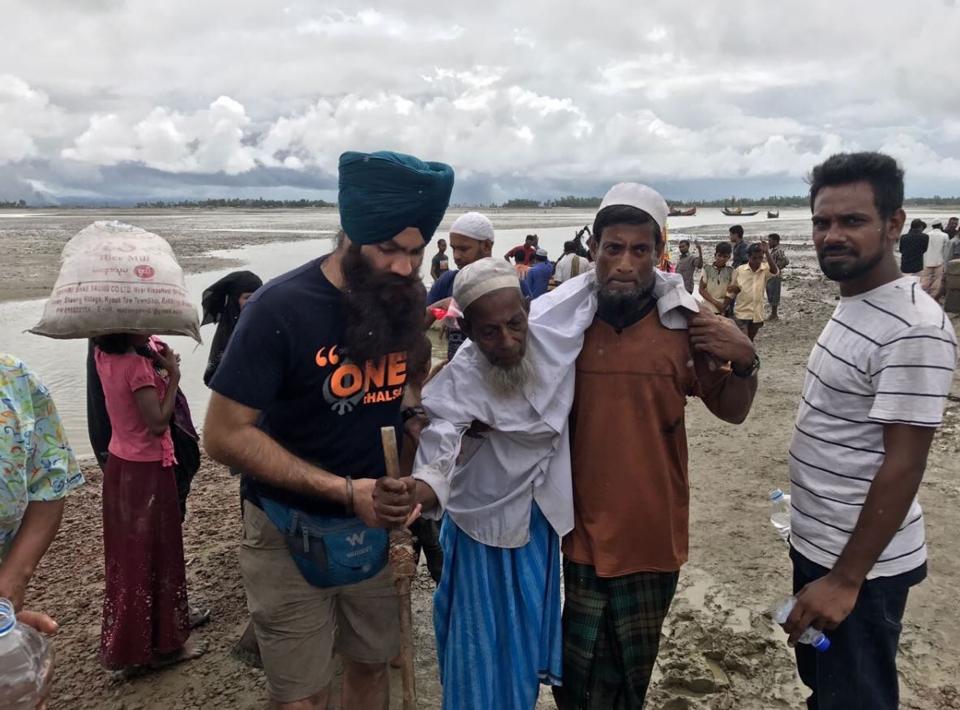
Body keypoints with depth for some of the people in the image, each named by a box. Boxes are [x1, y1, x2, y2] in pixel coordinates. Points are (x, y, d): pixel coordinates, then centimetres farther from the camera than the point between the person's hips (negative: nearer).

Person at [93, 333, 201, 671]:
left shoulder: (103, 357, 0)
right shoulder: (137, 365, -24)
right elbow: (158, 423, -24)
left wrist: (155, 361, -2)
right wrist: (173, 375, -19)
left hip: (119, 465, 8)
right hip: (147, 470, -8)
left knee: (126, 554, 20)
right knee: (153, 556, 6)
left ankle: (123, 641, 36)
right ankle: (160, 643, 20)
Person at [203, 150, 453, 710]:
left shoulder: (408, 299, -4)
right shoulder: (283, 308, -20)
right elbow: (225, 435, -19)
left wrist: (406, 486, -8)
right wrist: (344, 490, -24)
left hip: (373, 526, 5)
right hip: (292, 533, -4)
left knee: (374, 662, 18)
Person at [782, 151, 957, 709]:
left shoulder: (914, 331, -23)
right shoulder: (851, 304, 5)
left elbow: (903, 465, -24)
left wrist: (846, 579, -22)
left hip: (860, 562, -9)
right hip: (816, 544, 9)